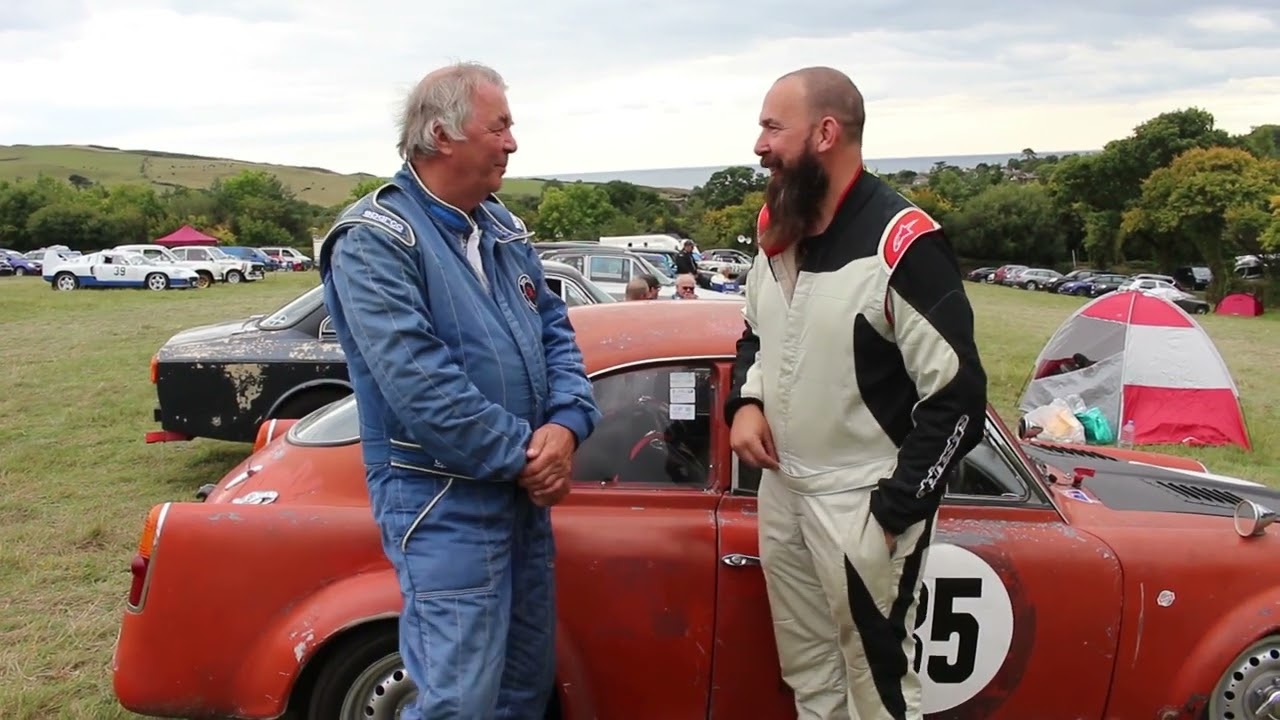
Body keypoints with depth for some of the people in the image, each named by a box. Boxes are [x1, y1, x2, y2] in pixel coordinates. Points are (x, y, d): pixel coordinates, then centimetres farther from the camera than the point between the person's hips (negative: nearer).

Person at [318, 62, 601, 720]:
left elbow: (555, 330, 8)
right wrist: (522, 456, -16)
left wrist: (566, 424, -9)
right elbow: (419, 382, -23)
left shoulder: (502, 226, 10)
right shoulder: (374, 242, -14)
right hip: (443, 504, -8)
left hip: (526, 491, 8)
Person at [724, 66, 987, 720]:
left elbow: (957, 397, -18)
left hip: (861, 501, -7)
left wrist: (895, 509, -16)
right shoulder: (776, 228, 5)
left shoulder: (902, 244, -19)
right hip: (781, 487, 7)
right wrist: (746, 401, 0)